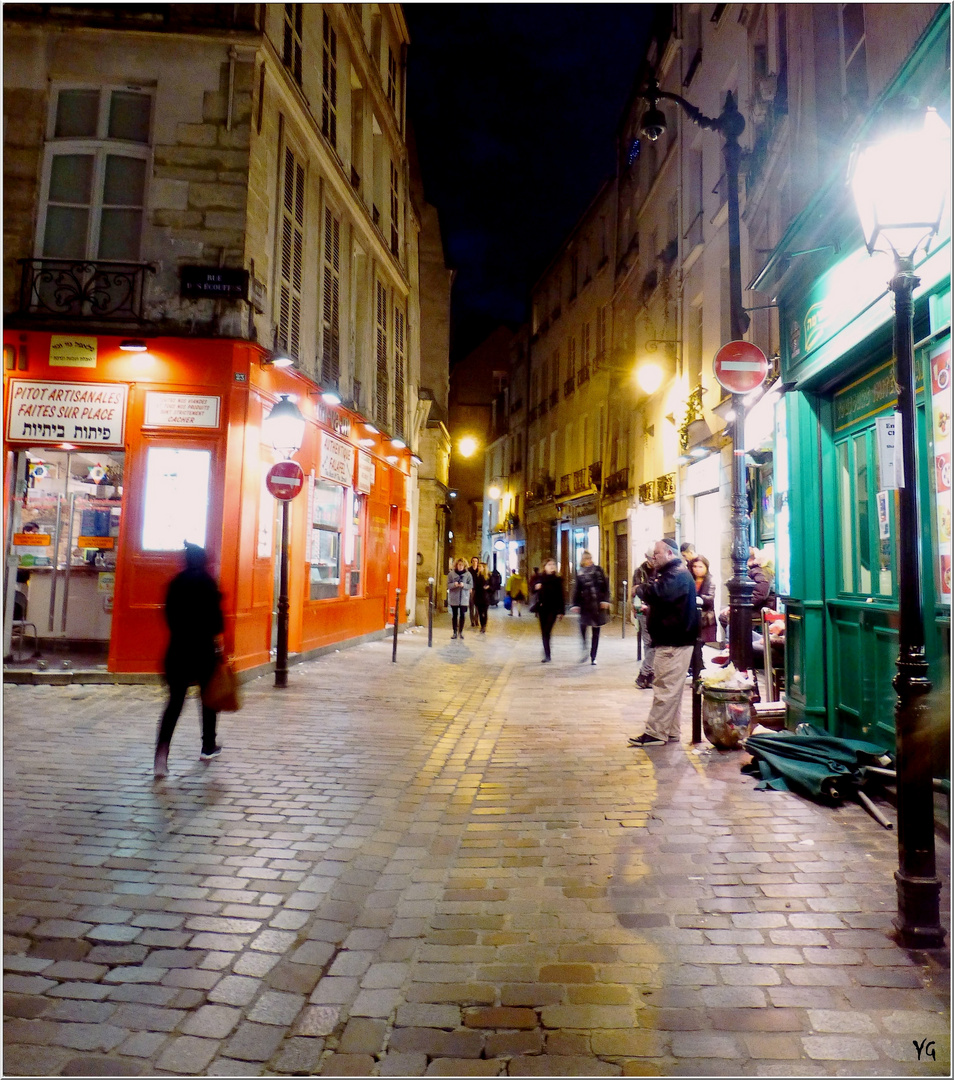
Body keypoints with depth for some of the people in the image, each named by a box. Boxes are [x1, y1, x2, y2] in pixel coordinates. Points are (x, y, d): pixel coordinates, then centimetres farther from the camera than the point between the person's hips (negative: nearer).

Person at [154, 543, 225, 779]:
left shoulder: (176, 582, 7)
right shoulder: (206, 581, -6)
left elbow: (169, 613, 9)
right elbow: (214, 612, -11)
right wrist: (216, 636, -3)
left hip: (177, 646, 3)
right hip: (203, 647, -3)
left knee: (175, 700, 2)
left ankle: (161, 755, -14)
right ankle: (208, 747, 26)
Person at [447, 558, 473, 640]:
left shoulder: (468, 574, -1)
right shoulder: (451, 573, 0)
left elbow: (471, 585, -2)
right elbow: (448, 585, 0)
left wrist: (464, 585, -20)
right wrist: (454, 584, -20)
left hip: (464, 598, 0)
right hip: (454, 597, 0)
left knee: (462, 615, 1)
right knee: (454, 615, 4)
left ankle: (460, 631, 12)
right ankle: (455, 632, 11)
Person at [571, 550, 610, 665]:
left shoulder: (598, 570, 5)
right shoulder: (580, 573, 6)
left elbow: (605, 586, 3)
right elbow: (576, 590, 4)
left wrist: (605, 600, -7)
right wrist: (575, 605, -3)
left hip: (598, 604, 0)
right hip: (585, 605, 0)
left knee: (596, 631, 4)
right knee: (583, 625, -20)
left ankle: (593, 657, 12)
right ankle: (585, 649, 2)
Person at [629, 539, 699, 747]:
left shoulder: (677, 574, -15)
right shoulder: (672, 572, 20)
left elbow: (658, 593, -31)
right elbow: (662, 597, 28)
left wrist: (641, 589, -12)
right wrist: (649, 603, 7)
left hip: (673, 642, -11)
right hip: (672, 639, 11)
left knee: (665, 688, -9)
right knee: (672, 688, 14)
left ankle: (655, 733, -7)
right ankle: (671, 731, 20)